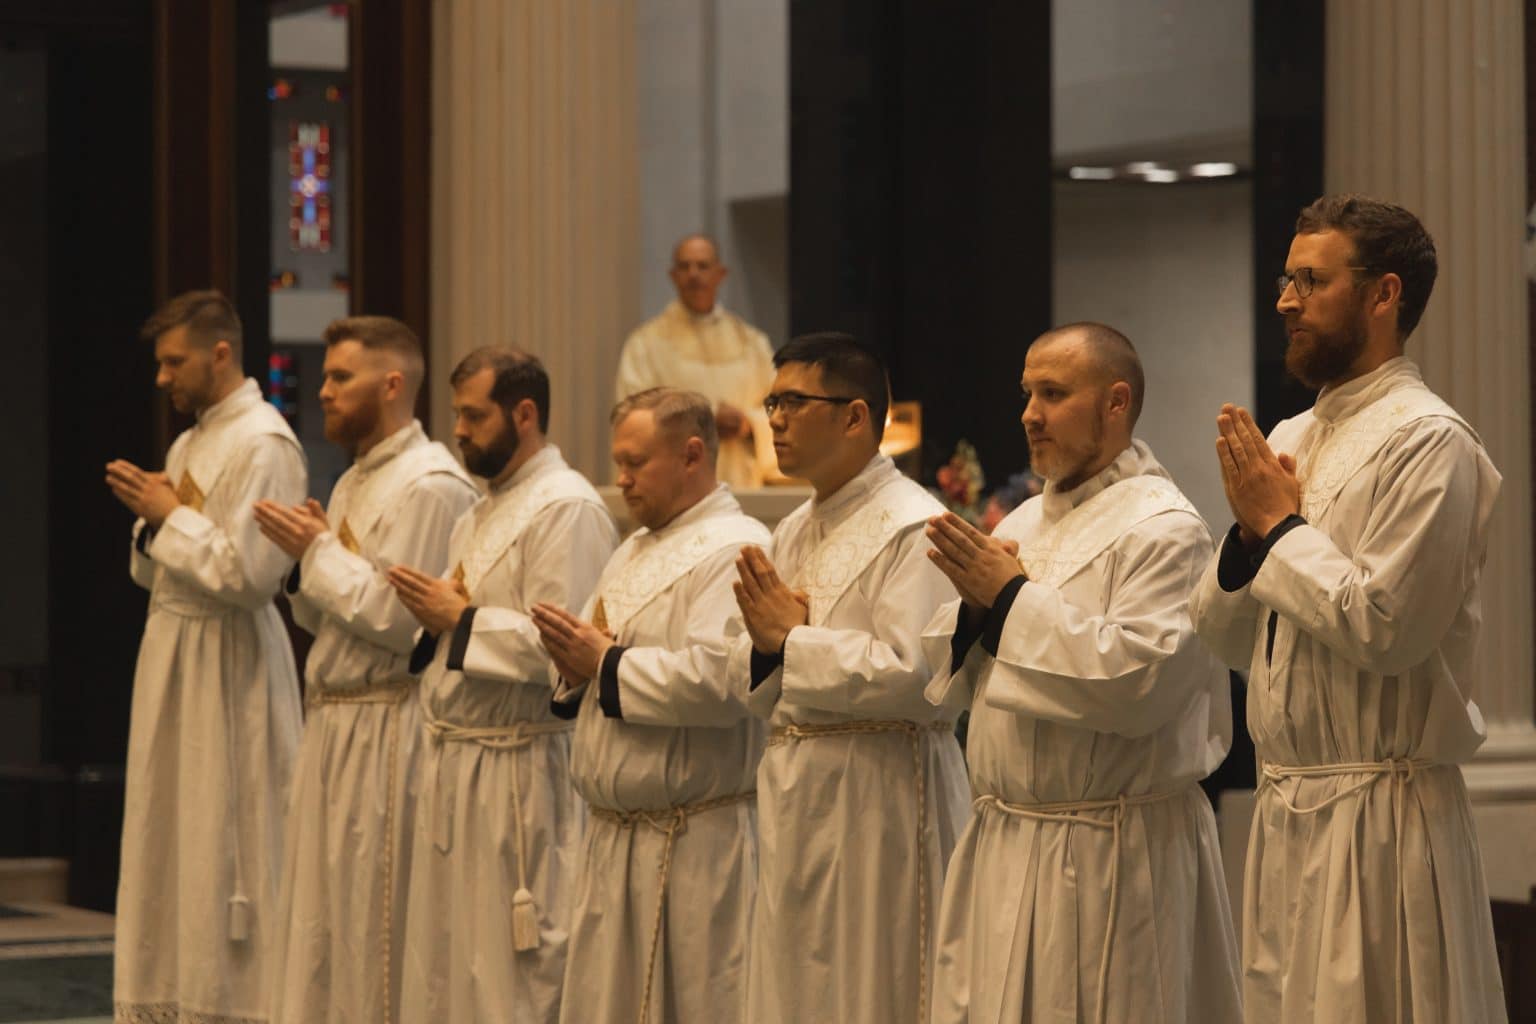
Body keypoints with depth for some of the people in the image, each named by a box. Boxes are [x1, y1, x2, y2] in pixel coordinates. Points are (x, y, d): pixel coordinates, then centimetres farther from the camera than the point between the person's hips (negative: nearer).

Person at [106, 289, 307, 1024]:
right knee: (167, 844, 11)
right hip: (171, 650, 9)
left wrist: (171, 515, -13)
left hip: (226, 664, -9)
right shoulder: (190, 444, 15)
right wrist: (151, 518, 1)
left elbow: (248, 573, -21)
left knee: (224, 847, -7)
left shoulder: (263, 445, -13)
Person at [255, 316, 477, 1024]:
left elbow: (394, 619, -21)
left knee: (374, 919, -5)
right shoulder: (356, 481, 17)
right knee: (317, 916, 12)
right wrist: (306, 559, 2)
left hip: (387, 725, -10)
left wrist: (318, 553, -10)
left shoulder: (430, 485, -14)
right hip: (333, 721, 10)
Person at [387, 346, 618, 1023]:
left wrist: (460, 621, -14)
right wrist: (434, 617, 3)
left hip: (518, 771, -10)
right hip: (454, 758, 10)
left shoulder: (568, 509, -13)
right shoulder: (480, 515, 19)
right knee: (445, 962, 13)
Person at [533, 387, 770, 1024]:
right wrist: (576, 663, -1)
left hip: (697, 844, -9)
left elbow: (717, 679, -25)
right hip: (615, 835, 9)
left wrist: (606, 664, -15)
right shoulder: (636, 552, 18)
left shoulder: (734, 550, -13)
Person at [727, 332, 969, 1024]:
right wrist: (763, 644, -5)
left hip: (878, 793, -8)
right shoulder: (793, 533, 16)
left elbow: (914, 673, -23)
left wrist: (792, 639, -13)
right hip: (795, 794, 8)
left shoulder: (913, 528, -11)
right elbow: (755, 691, 18)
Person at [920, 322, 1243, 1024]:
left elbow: (1137, 680, -24)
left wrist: (1014, 599, -17)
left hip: (1108, 856, -8)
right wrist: (976, 606, -4)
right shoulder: (1025, 523, 16)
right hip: (1004, 839, 8)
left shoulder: (1164, 530, -11)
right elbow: (947, 677, 18)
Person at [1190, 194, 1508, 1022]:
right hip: (1287, 804, 8)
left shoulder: (1427, 442, -12)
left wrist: (1281, 526, -10)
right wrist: (1249, 529, -2)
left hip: (1379, 815, -8)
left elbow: (1385, 626, -22)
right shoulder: (1290, 441, 14)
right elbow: (1222, 636, 16)